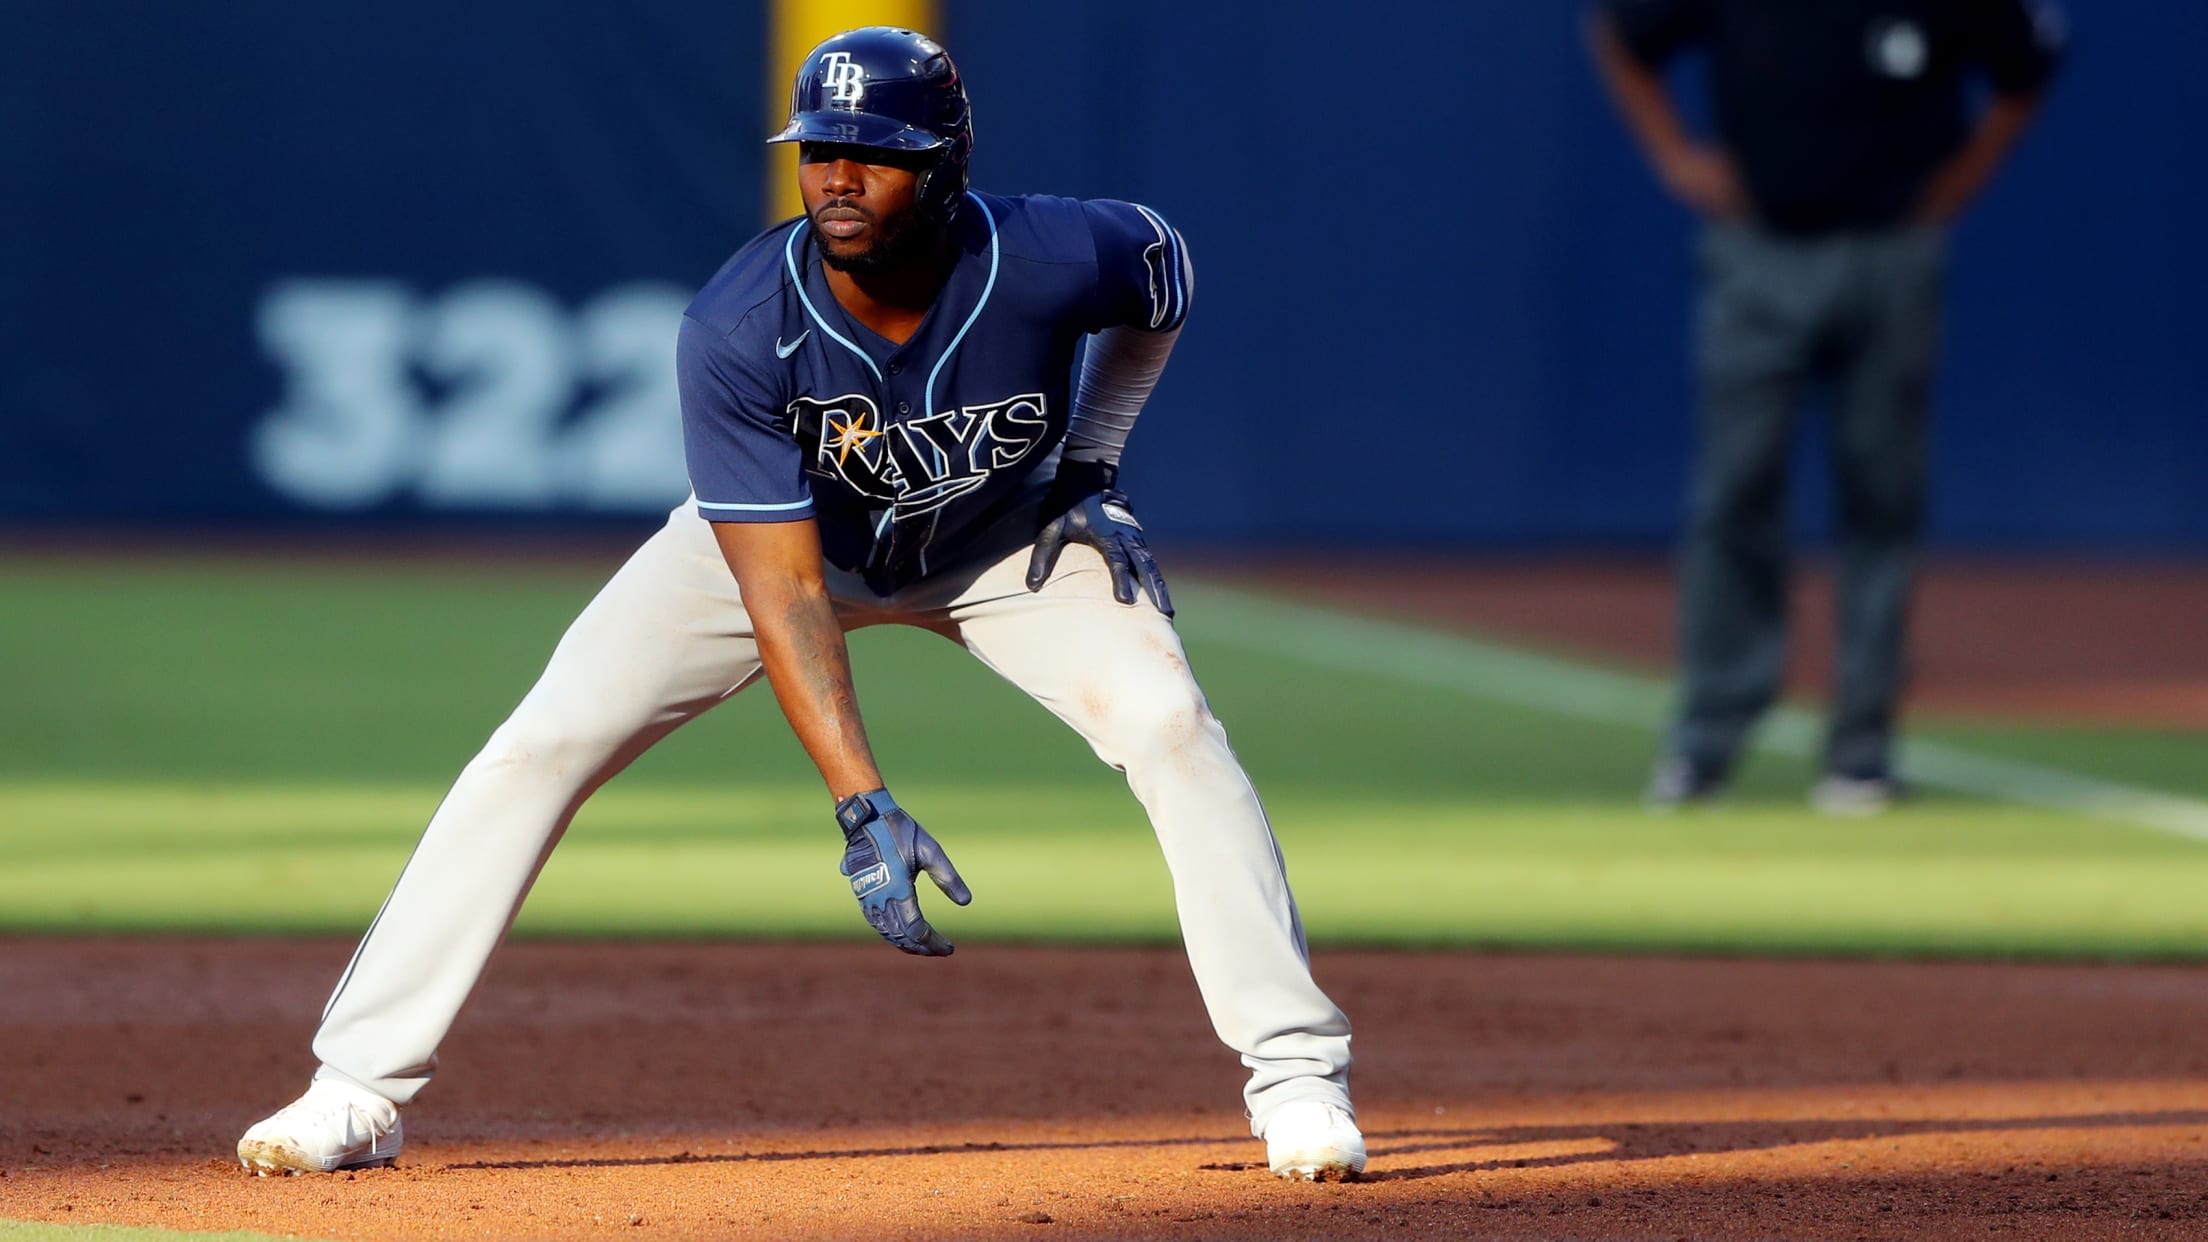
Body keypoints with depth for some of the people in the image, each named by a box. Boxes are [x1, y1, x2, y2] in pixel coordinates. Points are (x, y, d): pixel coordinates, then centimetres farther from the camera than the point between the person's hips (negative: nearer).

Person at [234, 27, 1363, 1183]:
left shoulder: (1052, 259, -32)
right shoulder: (734, 333, -36)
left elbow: (1162, 274, -4)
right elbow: (781, 589, -35)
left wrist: (1090, 460, -11)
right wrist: (863, 808, -43)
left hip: (1006, 532, 1)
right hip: (778, 530, -1)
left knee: (1166, 720, -22)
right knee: (542, 743, -14)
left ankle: (1296, 1072, -9)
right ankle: (357, 1093, -8)